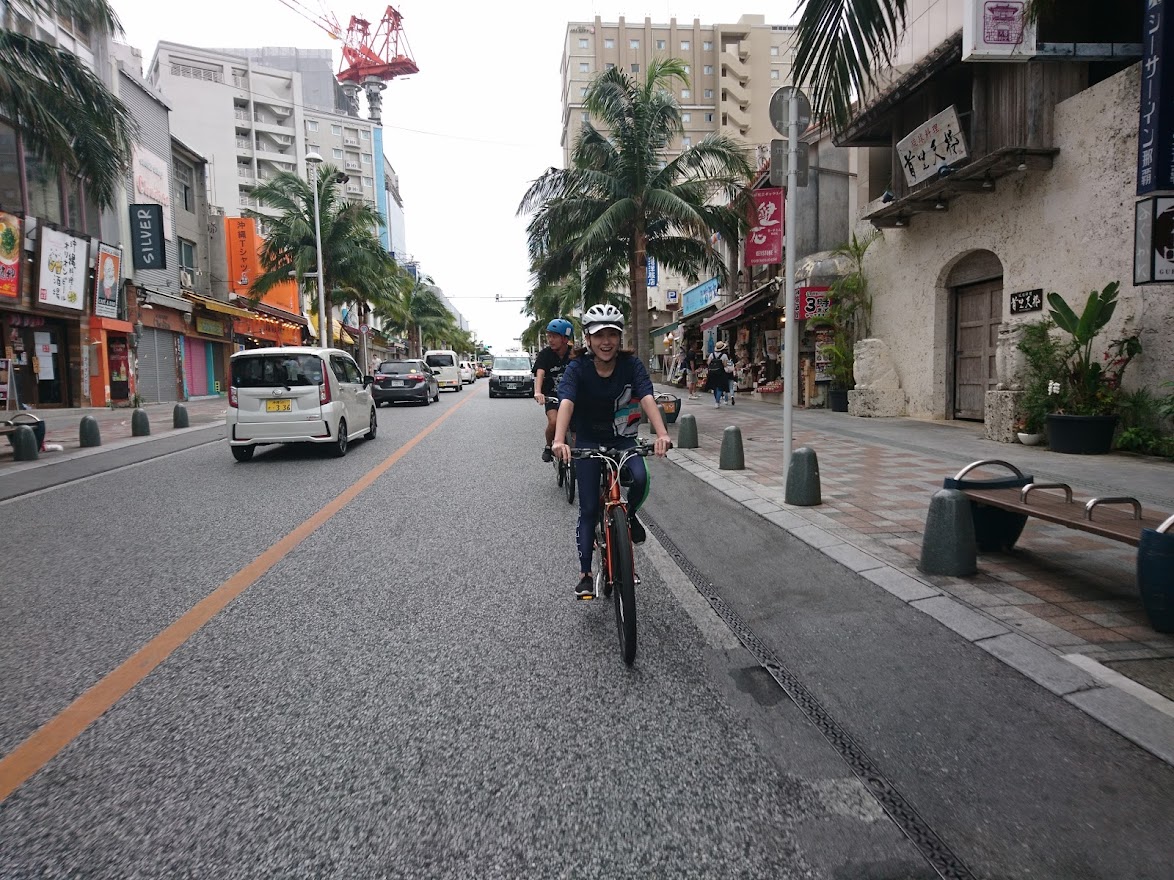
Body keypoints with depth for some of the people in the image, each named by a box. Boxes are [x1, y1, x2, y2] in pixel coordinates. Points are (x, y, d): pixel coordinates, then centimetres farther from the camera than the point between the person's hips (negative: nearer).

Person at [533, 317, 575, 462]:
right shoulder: (545, 354, -13)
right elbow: (540, 373, -28)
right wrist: (537, 392, -47)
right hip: (552, 395, -1)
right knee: (554, 421, -24)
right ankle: (548, 447, 3)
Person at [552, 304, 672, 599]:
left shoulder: (631, 364, -14)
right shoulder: (578, 367, -18)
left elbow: (647, 398, -28)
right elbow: (566, 402, -33)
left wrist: (661, 433, -46)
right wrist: (559, 441, -52)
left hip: (623, 438, 1)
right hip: (589, 441, -1)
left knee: (640, 479, -28)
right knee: (589, 509, -2)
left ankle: (629, 515, 6)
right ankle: (585, 574, 12)